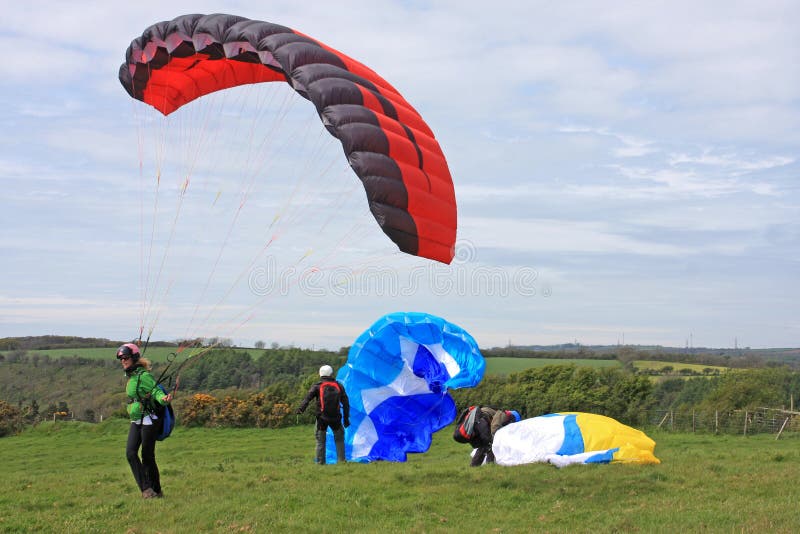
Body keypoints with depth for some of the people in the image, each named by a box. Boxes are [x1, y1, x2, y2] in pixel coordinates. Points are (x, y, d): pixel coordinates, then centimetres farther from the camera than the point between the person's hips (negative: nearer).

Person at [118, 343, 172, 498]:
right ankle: (146, 489, -3)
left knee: (147, 456, -2)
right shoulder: (131, 376, 11)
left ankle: (156, 491, 11)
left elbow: (157, 392, -22)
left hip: (148, 421, -8)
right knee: (131, 453, -6)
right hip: (135, 422, 8)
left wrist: (164, 398, -42)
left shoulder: (143, 376, -15)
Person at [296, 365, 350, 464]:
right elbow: (345, 403, 9)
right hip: (335, 418, 1)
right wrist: (346, 418, 14)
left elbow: (308, 398, -14)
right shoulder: (339, 386, 8)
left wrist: (300, 408, -26)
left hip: (322, 417, -1)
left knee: (320, 440, 9)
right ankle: (341, 459, 11)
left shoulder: (317, 386, 2)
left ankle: (320, 461, 5)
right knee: (339, 438, 16)